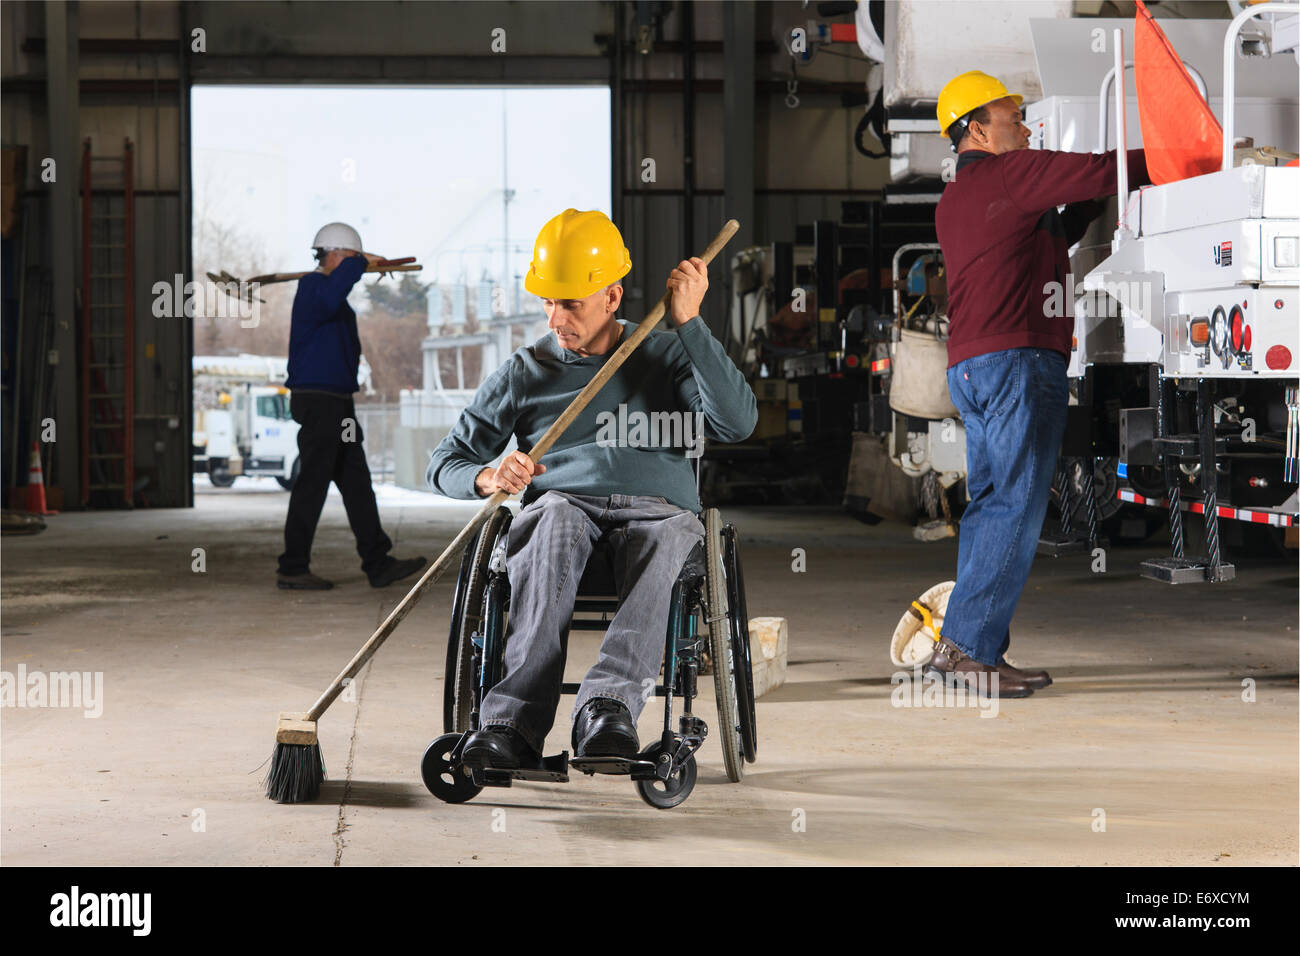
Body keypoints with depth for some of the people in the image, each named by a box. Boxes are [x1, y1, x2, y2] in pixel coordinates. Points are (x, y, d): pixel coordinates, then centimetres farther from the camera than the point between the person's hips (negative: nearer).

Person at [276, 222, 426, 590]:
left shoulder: (332, 289, 20)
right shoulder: (312, 287, -12)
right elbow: (328, 300, -38)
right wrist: (358, 263, -29)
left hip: (338, 401, 10)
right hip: (316, 398, -10)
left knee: (357, 483, 9)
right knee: (313, 483, -7)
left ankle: (378, 564, 10)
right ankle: (292, 569, -1)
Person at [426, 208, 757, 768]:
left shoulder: (667, 356, 15)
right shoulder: (525, 373, 17)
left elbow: (737, 423, -3)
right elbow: (445, 463, 17)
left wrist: (689, 322, -7)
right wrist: (489, 477, -8)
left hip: (657, 508, 0)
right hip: (563, 503, 0)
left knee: (665, 539, -38)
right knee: (552, 519, -38)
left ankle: (608, 703, -60)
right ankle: (512, 730, -54)